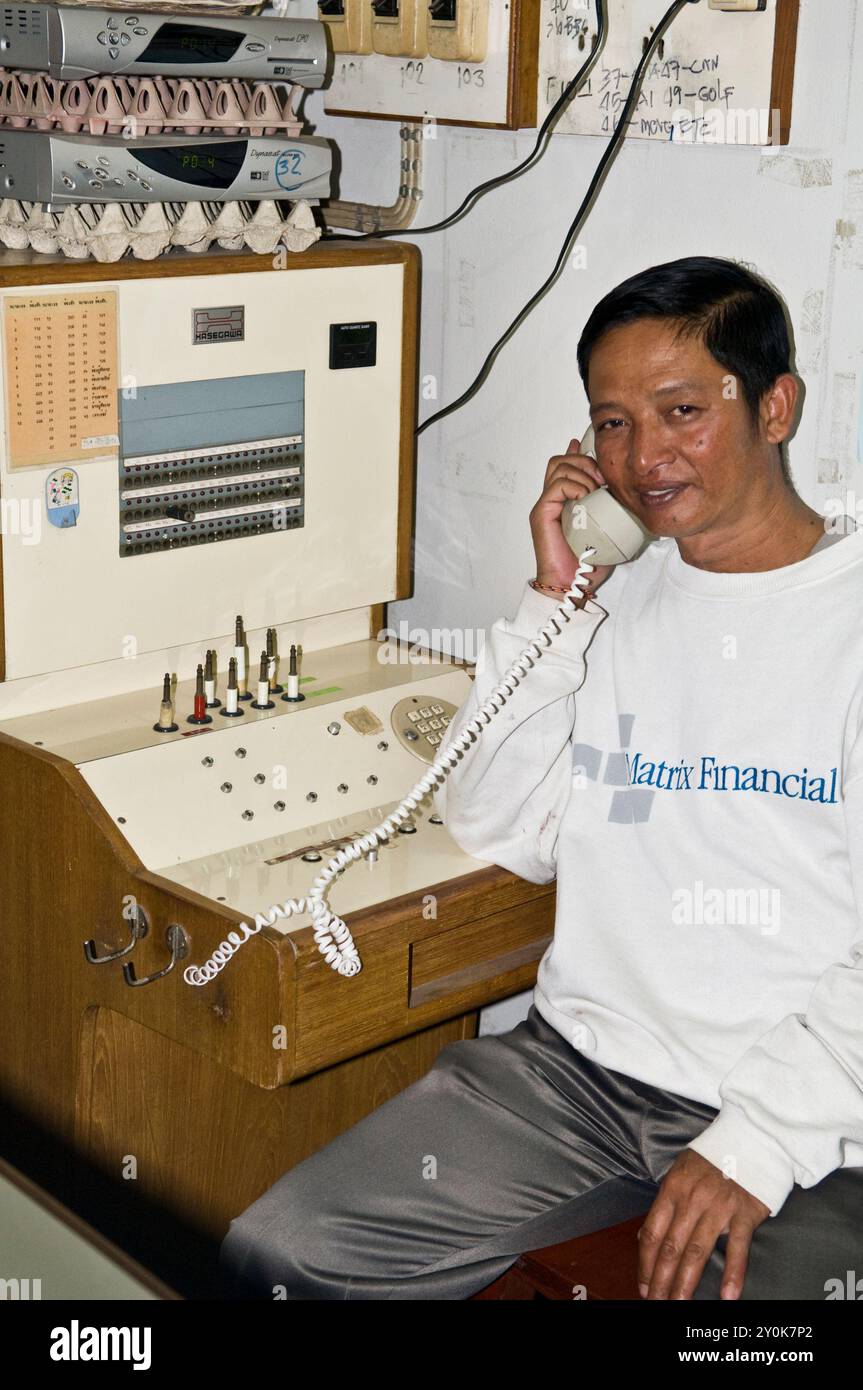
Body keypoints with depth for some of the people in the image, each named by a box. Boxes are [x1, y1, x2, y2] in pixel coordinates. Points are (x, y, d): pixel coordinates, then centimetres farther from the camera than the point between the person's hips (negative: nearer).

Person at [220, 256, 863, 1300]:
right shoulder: (614, 606, 11)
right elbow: (497, 833, 6)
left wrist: (760, 1143, -17)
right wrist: (553, 604, -2)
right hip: (583, 1060, 5)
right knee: (274, 1255, -7)